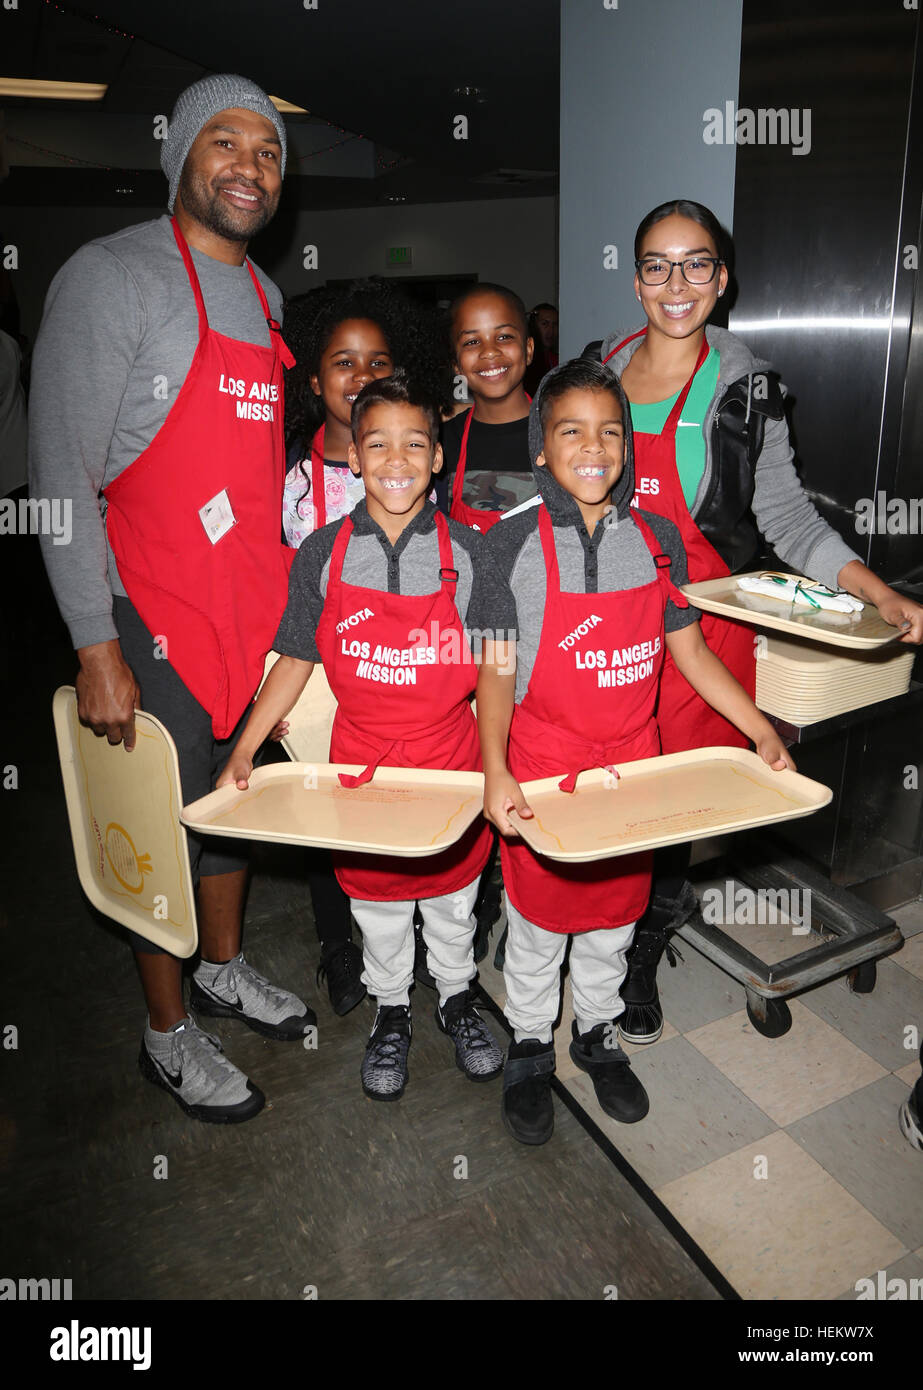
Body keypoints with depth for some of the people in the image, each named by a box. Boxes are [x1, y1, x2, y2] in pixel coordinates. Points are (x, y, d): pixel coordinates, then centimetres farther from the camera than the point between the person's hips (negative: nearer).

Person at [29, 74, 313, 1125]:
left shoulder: (262, 293, 14)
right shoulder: (111, 278, -10)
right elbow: (61, 477, -14)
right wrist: (97, 651, -19)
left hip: (257, 606, 7)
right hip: (156, 622, -7)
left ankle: (223, 969, 41)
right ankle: (169, 1036, 25)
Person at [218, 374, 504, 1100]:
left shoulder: (467, 552, -8)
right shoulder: (323, 553, -6)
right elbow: (296, 660, 2)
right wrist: (246, 748, -3)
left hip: (452, 757, 0)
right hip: (362, 759, 1)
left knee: (453, 895, 18)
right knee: (376, 902, 16)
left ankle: (457, 997, 44)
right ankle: (391, 1011, 41)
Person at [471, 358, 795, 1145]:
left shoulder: (658, 538, -1)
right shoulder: (514, 545, -11)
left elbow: (690, 650, 5)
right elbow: (496, 670, -10)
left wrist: (762, 732, 2)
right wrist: (495, 774, -21)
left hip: (631, 762, 3)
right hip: (542, 768, -3)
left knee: (614, 908, 18)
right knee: (539, 913, 13)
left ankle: (599, 1034, 43)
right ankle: (530, 1046, 38)